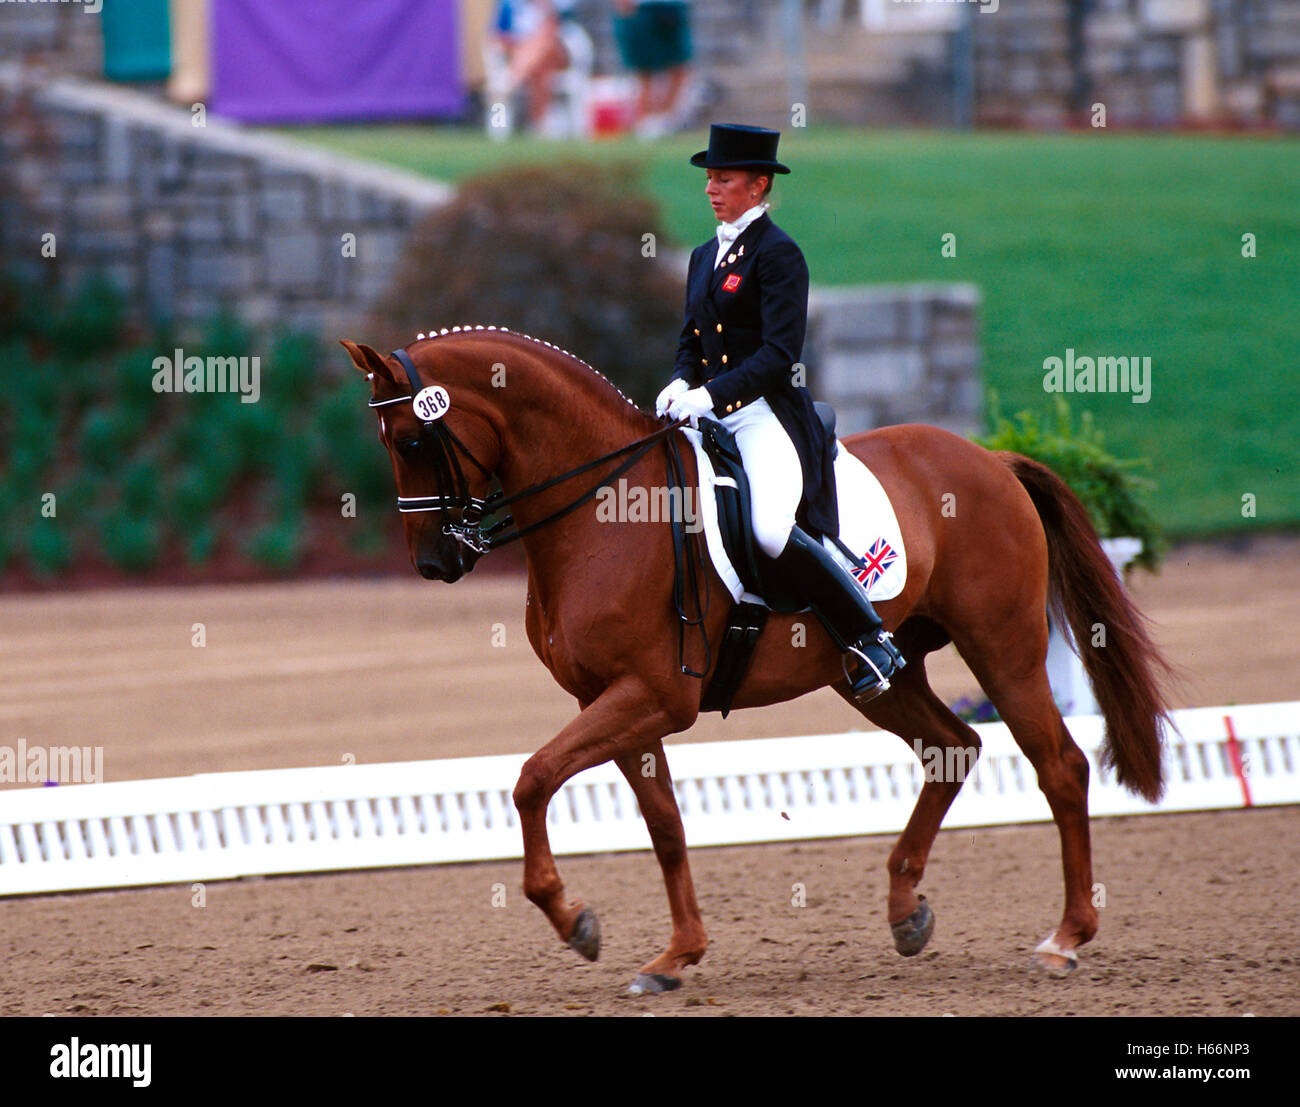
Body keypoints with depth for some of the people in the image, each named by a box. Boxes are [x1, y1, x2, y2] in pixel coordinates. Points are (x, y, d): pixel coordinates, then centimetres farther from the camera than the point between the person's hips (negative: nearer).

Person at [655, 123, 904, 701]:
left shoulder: (778, 254, -9)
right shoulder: (705, 256, 17)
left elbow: (780, 352, -16)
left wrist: (710, 393, -24)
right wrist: (681, 383, -3)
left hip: (767, 414, -9)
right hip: (712, 415, 9)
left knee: (772, 531, -28)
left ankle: (872, 640, -15)